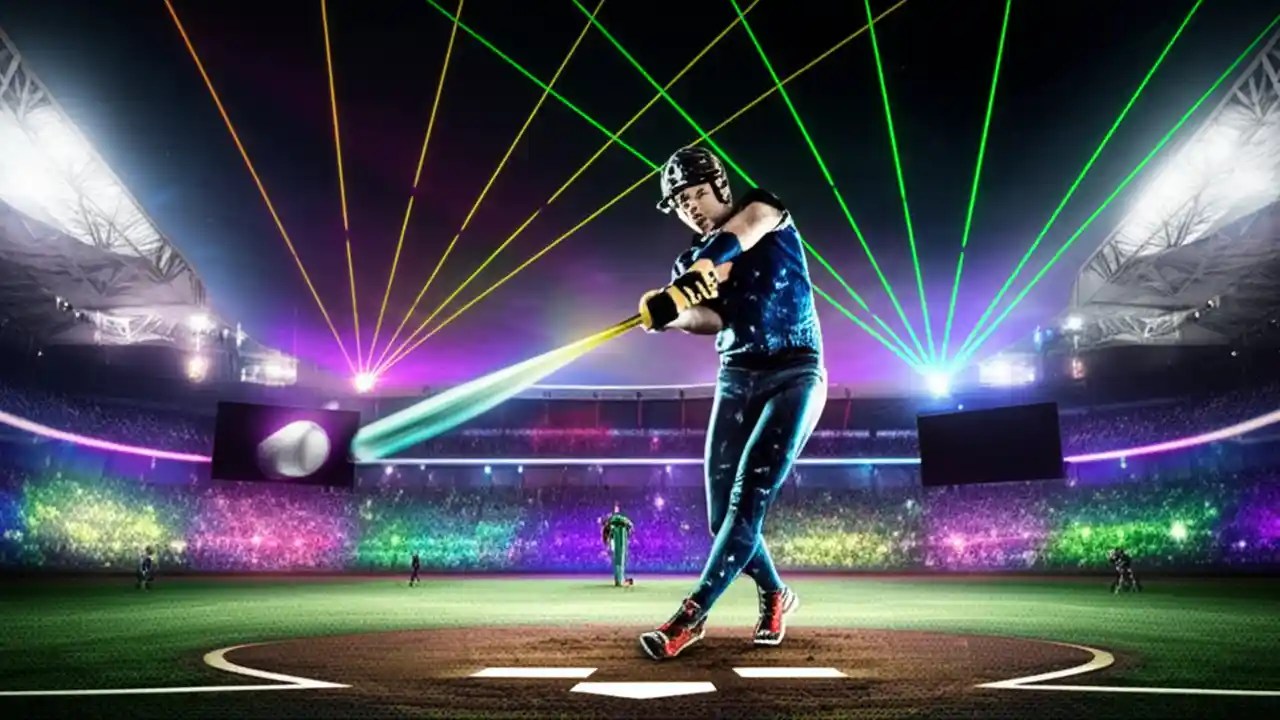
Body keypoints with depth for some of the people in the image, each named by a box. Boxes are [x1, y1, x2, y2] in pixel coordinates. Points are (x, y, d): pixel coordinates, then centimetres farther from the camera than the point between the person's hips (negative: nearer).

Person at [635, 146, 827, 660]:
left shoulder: (764, 209, -1)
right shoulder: (691, 264, 7)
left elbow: (738, 236, -27)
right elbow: (713, 319, -14)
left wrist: (703, 266, -48)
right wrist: (670, 315, -36)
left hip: (794, 374, -5)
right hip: (735, 380, 5)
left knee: (748, 500, -15)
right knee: (723, 513, 2)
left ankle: (691, 615, -11)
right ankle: (775, 596, 26)